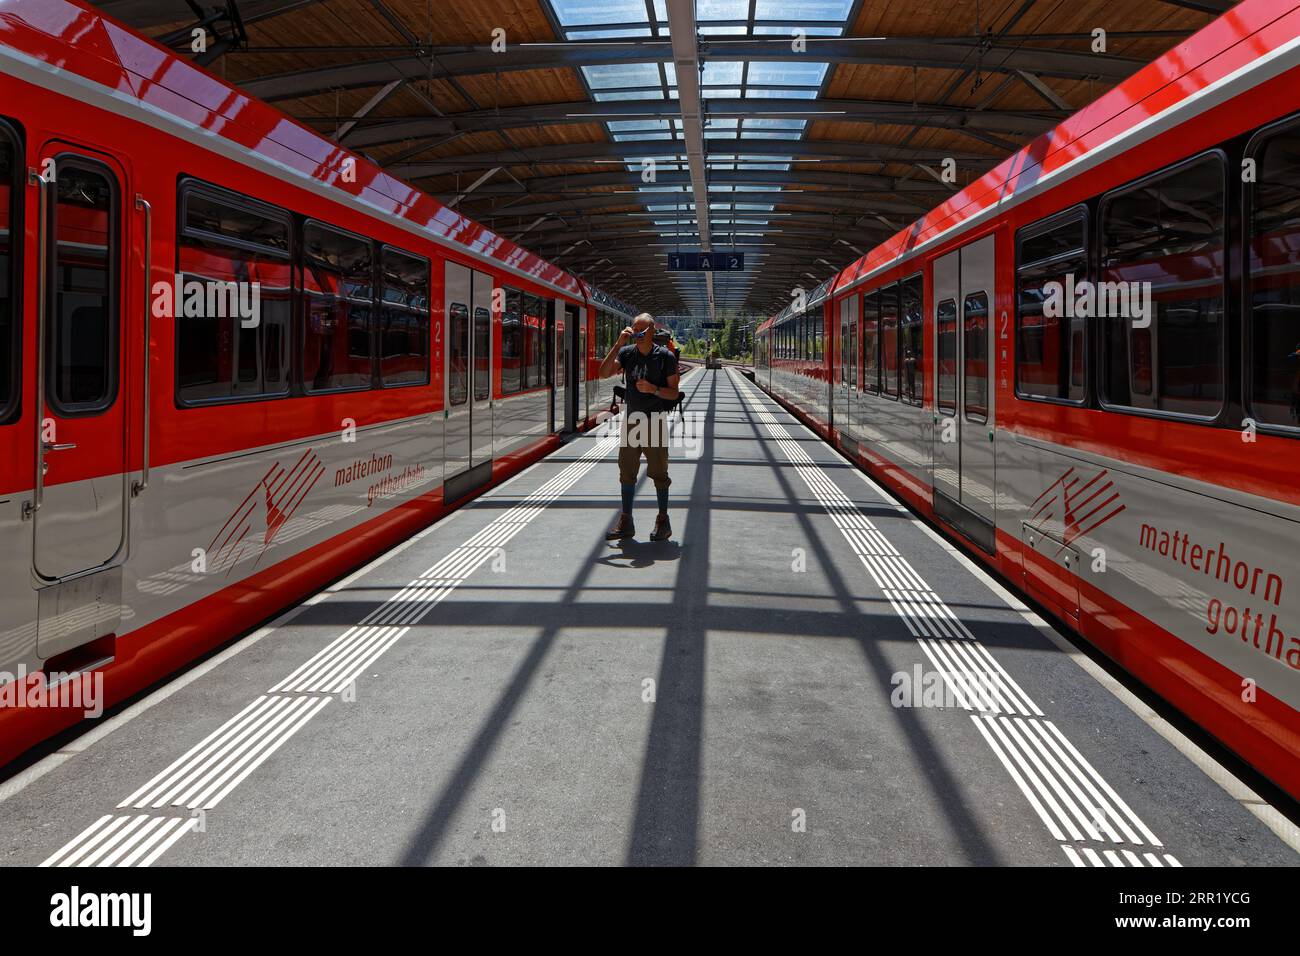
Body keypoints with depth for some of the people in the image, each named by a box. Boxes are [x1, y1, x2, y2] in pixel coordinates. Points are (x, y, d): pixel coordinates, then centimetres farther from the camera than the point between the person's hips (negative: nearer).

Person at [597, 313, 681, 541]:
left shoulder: (665, 356, -5)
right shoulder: (627, 353, 3)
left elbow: (674, 393, -4)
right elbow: (603, 374, -10)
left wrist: (654, 389, -22)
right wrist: (618, 344, -15)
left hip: (655, 420, -3)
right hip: (631, 418, 4)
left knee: (658, 473, 3)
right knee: (627, 472, 7)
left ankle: (663, 522, 13)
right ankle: (625, 522, 15)